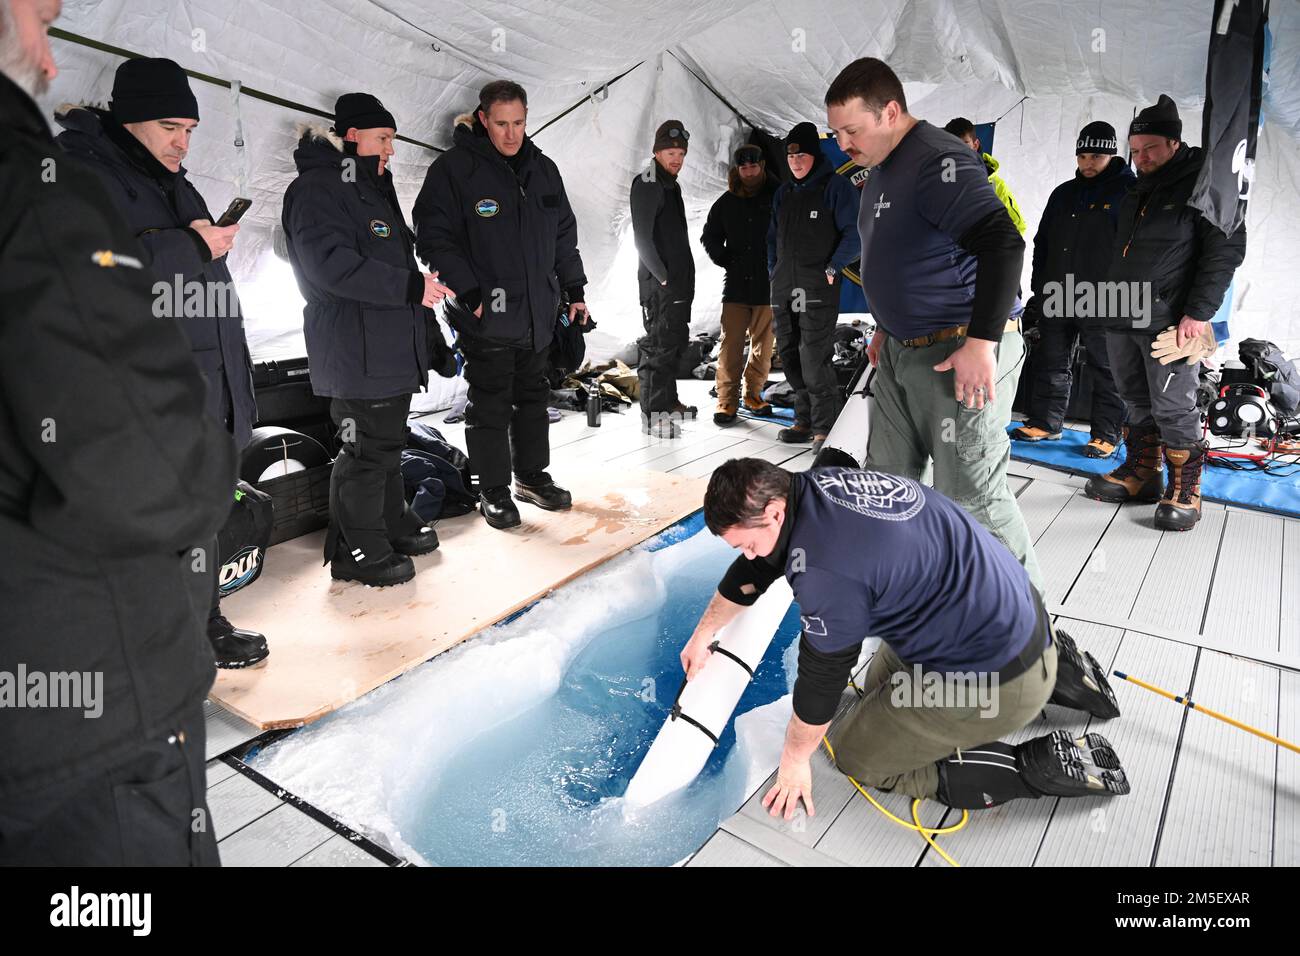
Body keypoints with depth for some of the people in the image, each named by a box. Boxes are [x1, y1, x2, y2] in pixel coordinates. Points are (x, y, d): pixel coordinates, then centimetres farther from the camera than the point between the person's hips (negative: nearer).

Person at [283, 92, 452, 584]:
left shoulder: (373, 188, 21)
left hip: (393, 346, 10)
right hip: (356, 351, -10)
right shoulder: (316, 190, -11)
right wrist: (411, 286, -25)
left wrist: (429, 336, 26)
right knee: (366, 448, -5)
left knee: (389, 441, 18)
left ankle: (392, 523, 32)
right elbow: (331, 265, -24)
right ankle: (358, 549, 8)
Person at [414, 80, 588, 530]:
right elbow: (434, 238, -10)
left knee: (534, 396, 15)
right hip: (486, 316, -6)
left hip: (538, 312, 6)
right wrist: (468, 291, -17)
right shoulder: (454, 169, -8)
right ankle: (494, 490, 16)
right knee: (490, 404, 2)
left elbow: (564, 235, 17)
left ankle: (532, 476, 31)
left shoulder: (543, 169, 11)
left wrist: (574, 288, 11)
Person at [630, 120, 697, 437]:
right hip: (658, 282, -10)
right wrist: (663, 276, -19)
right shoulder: (647, 184, -11)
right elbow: (642, 238, -18)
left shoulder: (670, 184, 19)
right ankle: (652, 414, -6)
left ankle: (668, 401, 29)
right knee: (659, 344, -10)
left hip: (678, 281, 10)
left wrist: (685, 277, 15)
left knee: (676, 339, 16)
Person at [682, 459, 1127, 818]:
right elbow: (752, 572, 13)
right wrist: (703, 634, 26)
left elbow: (821, 678, -15)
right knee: (880, 686, 29)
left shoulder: (827, 571, -30)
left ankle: (1041, 766, 1)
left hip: (998, 681, -9)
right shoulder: (812, 486, -3)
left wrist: (794, 760, 4)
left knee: (855, 754, 5)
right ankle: (1054, 667, 21)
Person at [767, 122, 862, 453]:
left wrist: (833, 268, -10)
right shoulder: (783, 193, 18)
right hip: (783, 289, 7)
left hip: (818, 289, -7)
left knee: (814, 358, -13)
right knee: (790, 356, 8)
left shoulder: (836, 186, -2)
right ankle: (805, 421, 18)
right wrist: (774, 273, 16)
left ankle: (826, 427, -4)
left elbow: (855, 234, -5)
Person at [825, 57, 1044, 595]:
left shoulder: (938, 162, -17)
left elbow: (1003, 243, -26)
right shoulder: (881, 170, 15)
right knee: (885, 483, 14)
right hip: (901, 351, 10)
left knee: (970, 495, -5)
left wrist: (981, 344, -28)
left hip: (962, 354, -10)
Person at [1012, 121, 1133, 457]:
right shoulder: (1063, 194, 16)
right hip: (1056, 297, 6)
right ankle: (1045, 422, 20)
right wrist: (1039, 288, 12)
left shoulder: (1130, 191, 0)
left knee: (1105, 369, 1)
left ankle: (1106, 433, 7)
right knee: (1051, 362, 10)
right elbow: (1042, 243, 19)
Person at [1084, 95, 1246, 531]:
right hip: (1123, 322, 7)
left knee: (1174, 412, -5)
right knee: (1138, 405, 14)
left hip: (1171, 325, -7)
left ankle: (1184, 491, 5)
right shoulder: (1135, 194, 20)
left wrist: (1198, 312, -18)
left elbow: (1227, 249, -10)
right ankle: (1141, 475, 24)